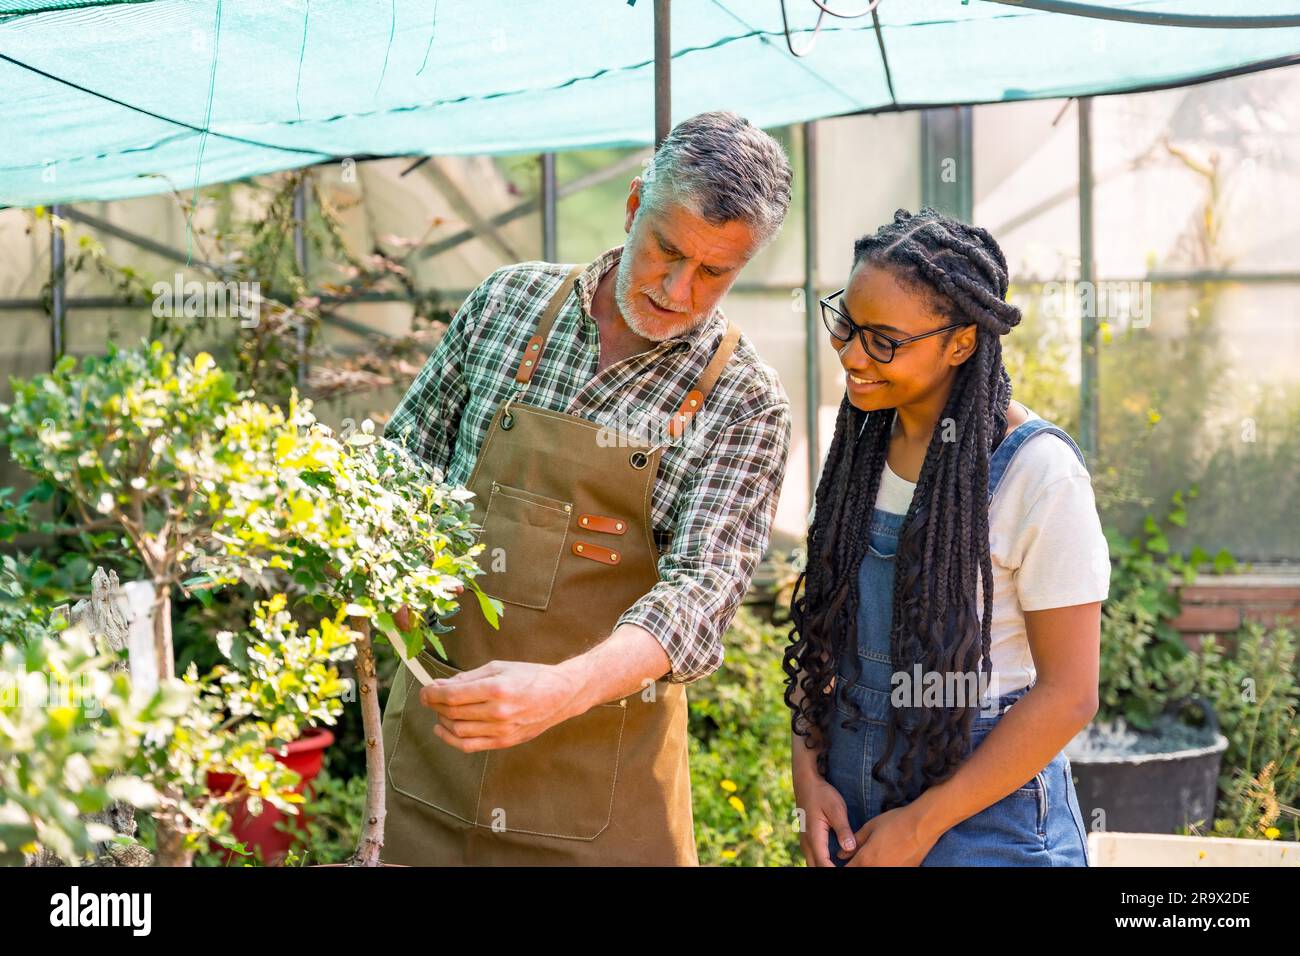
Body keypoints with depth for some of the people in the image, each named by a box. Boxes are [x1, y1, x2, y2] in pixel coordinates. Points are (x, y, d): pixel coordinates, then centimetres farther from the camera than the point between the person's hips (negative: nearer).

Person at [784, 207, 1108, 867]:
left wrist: (922, 823, -15)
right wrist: (808, 773, -4)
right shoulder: (863, 444, 1)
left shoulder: (1039, 471, -17)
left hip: (985, 818, -5)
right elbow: (823, 627, 8)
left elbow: (1067, 695, -17)